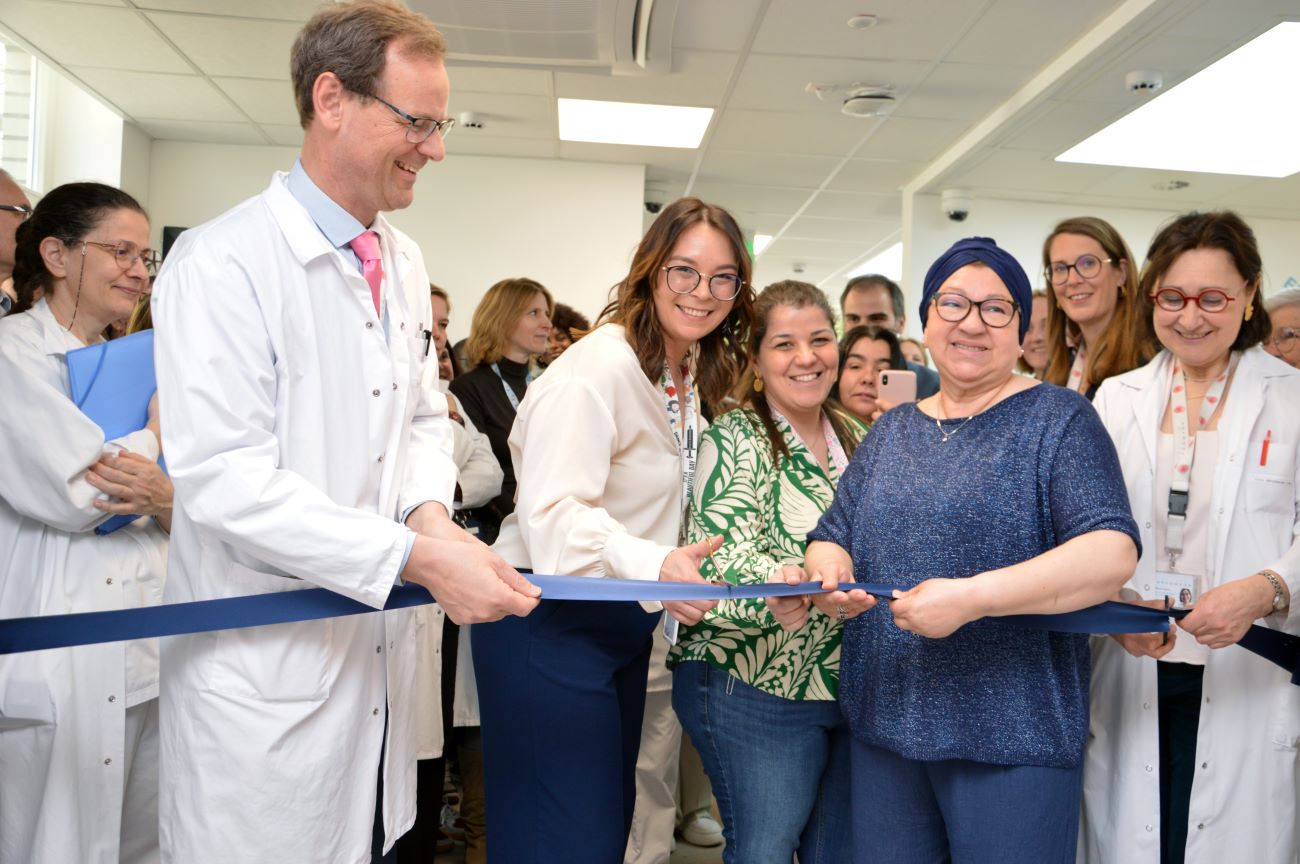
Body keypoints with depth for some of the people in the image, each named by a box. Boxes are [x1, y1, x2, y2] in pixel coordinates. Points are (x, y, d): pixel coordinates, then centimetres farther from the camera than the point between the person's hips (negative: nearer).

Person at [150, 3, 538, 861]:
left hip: (380, 644, 7)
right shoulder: (222, 263, -16)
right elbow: (224, 477, -22)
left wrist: (430, 511, -6)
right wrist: (419, 557, -25)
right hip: (267, 664, -6)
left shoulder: (405, 263, 8)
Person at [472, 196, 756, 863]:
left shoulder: (695, 376, 9)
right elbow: (553, 513, -30)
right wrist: (652, 566, -43)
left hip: (624, 626, 9)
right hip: (551, 625, -9)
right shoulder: (598, 366, -20)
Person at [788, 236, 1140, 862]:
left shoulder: (1058, 421, -4)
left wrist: (972, 597, -26)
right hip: (883, 724, 5)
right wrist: (828, 563, -11)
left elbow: (1112, 552, -16)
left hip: (1012, 734, -5)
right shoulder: (891, 430, 12)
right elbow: (832, 535, 13)